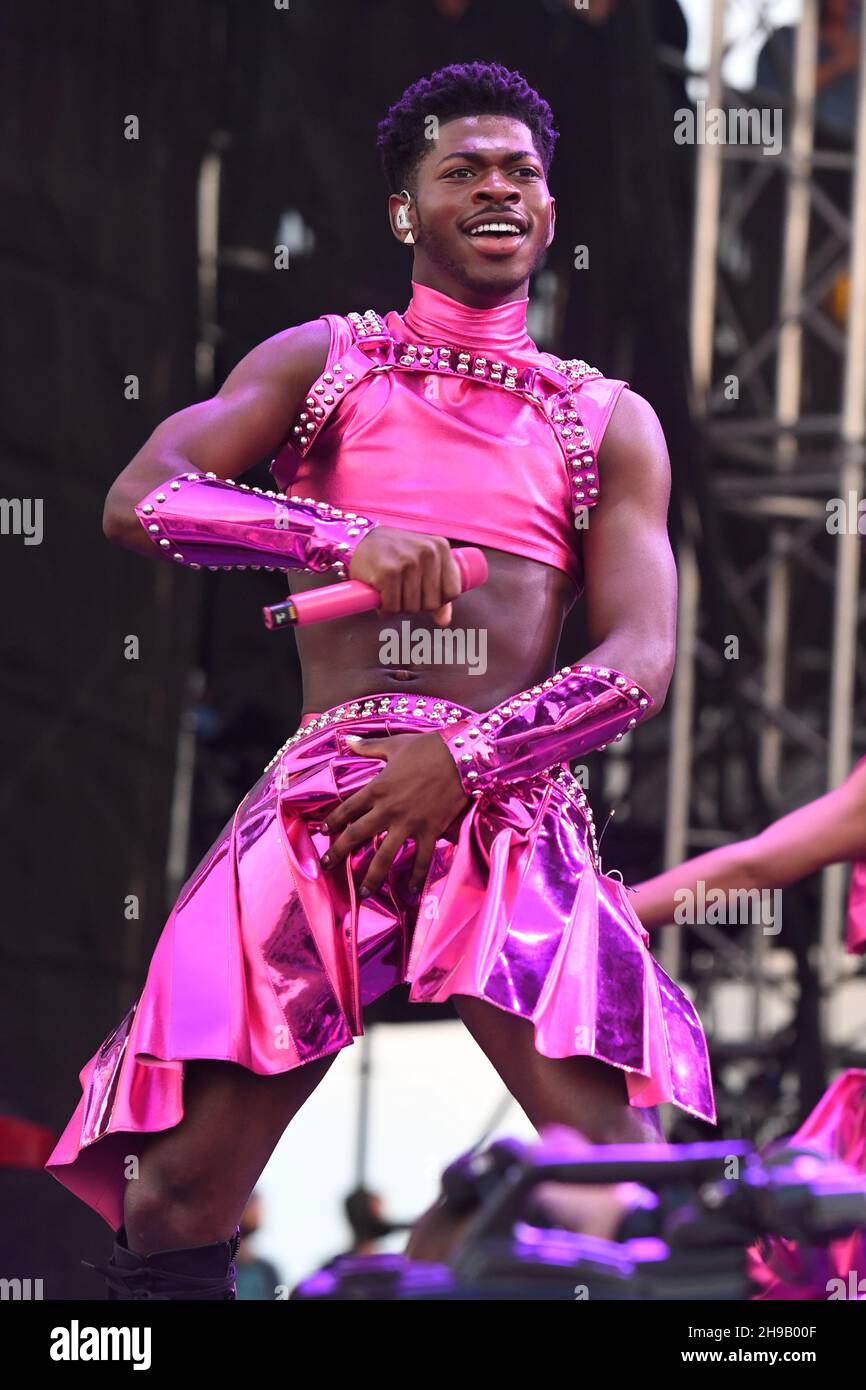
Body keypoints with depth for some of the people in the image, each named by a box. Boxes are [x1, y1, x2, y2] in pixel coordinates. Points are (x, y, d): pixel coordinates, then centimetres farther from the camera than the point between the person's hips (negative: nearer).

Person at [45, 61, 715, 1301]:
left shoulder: (608, 425, 17)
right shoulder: (322, 363, 16)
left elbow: (641, 662, 6)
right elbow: (139, 501, 3)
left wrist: (466, 758, -10)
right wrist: (344, 537, -12)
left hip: (515, 810, 0)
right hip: (326, 790, 0)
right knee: (176, 1197, -10)